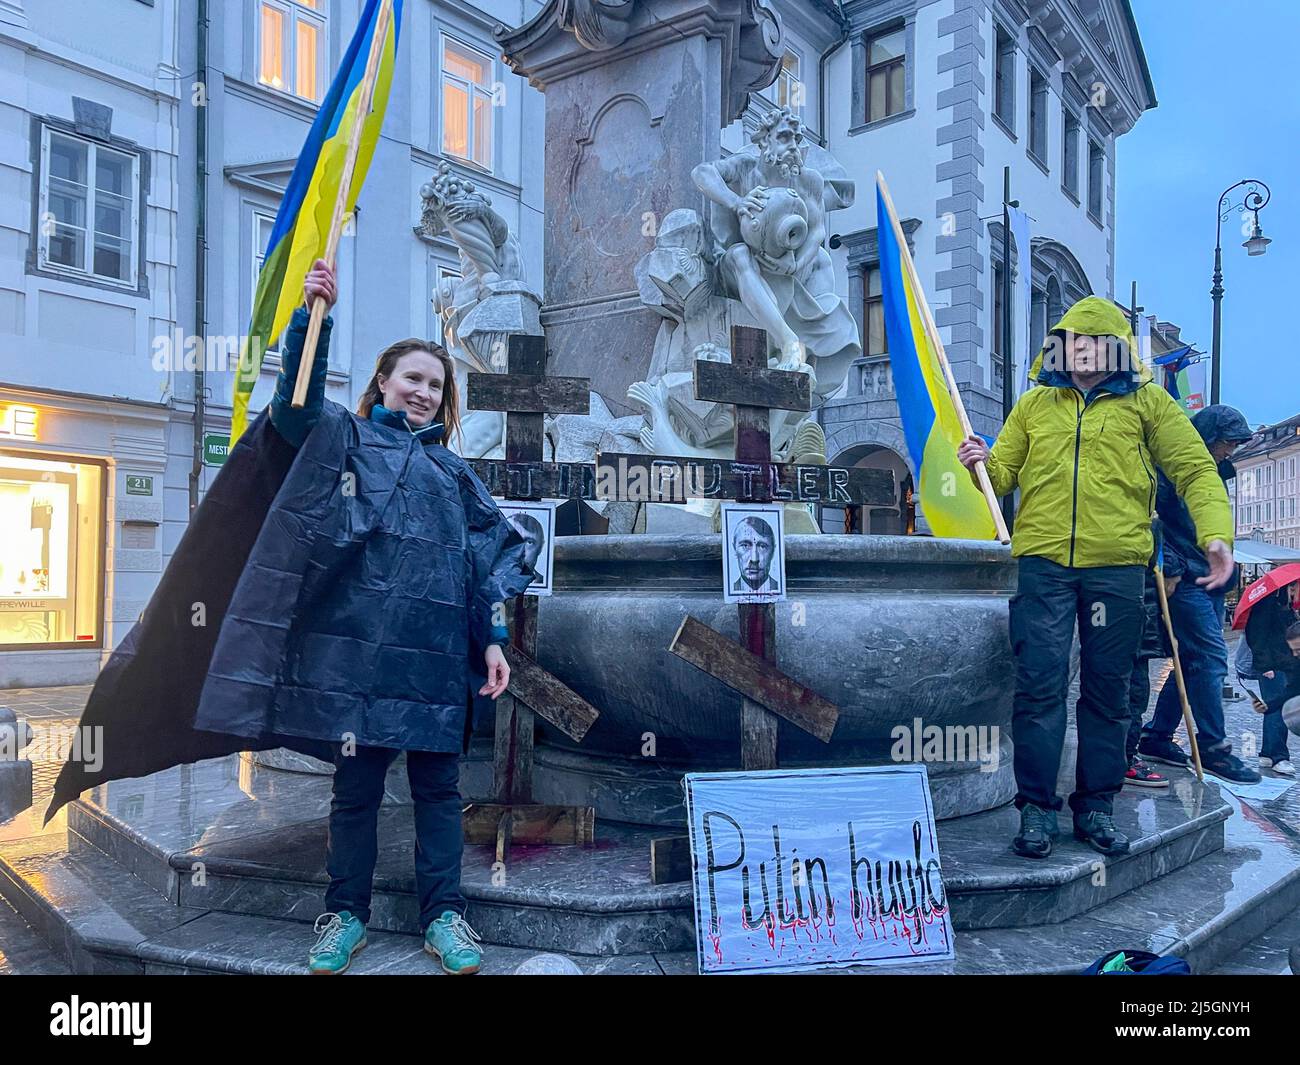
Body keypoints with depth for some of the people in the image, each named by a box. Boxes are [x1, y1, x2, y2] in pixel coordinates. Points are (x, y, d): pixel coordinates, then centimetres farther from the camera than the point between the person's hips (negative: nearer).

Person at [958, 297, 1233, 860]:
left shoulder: (1146, 402, 10)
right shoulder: (1034, 404, 15)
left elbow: (1196, 470, 6)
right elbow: (1004, 473, 15)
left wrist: (1216, 534, -9)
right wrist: (984, 463, -9)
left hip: (1116, 564, 0)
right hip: (1043, 561, 0)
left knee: (1107, 689, 7)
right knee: (1040, 684, -4)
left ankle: (1096, 805, 19)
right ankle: (1036, 807, 6)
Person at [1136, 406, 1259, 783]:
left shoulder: (1212, 474, 19)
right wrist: (1169, 567, -20)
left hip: (1209, 581, 10)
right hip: (1183, 581, -9)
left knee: (1193, 660, 9)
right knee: (1211, 656, -9)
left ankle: (1156, 736, 16)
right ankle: (1213, 747, -2)